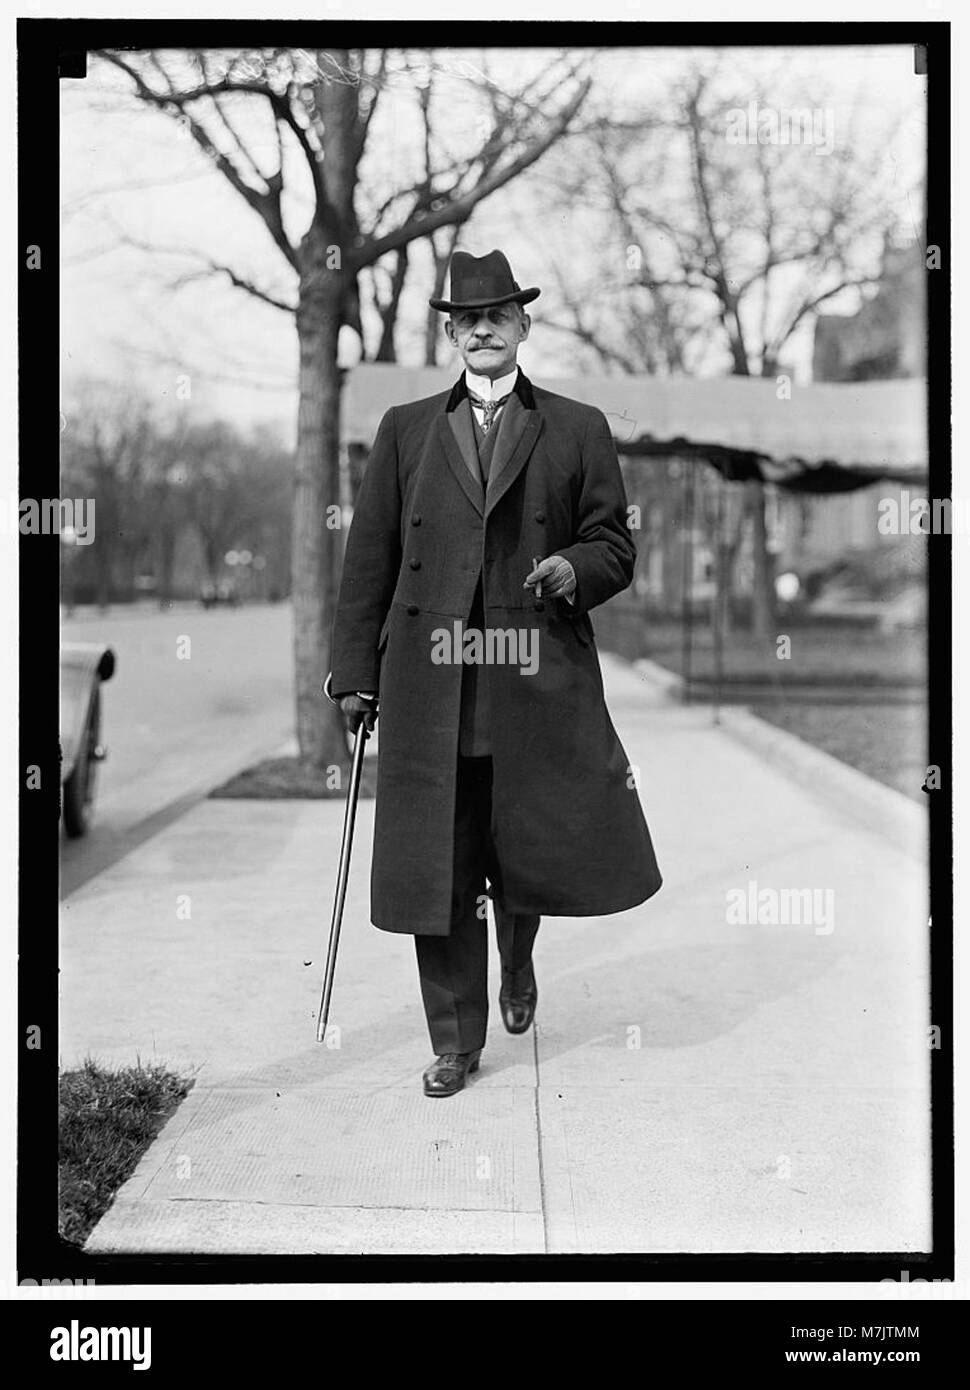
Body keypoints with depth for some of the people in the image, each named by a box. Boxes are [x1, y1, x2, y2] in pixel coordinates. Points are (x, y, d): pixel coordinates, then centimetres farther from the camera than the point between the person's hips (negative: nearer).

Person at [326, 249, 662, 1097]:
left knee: (537, 853, 5)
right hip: (428, 688, 1)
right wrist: (355, 671, 4)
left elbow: (614, 548, 10)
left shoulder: (578, 430, 10)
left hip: (539, 685, -1)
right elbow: (369, 558, 10)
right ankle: (456, 1043, 17)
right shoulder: (405, 430, 13)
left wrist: (574, 572, -13)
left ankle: (518, 959, 40)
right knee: (436, 871, 3)